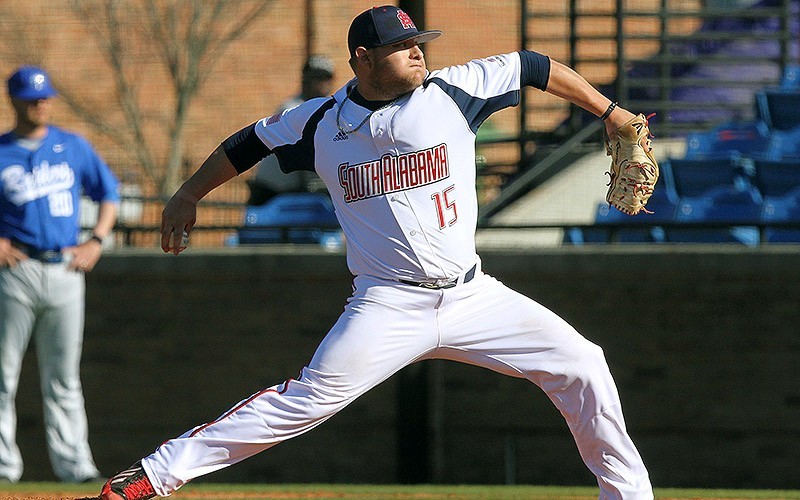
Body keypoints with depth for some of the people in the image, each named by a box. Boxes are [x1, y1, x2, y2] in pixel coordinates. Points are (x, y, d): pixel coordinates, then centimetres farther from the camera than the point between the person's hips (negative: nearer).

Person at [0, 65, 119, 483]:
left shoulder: (74, 147, 10)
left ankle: (72, 461, 3)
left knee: (64, 376, 3)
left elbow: (109, 193, 17)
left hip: (65, 272, 2)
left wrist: (96, 242, 4)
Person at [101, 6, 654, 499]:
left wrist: (610, 112, 9)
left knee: (580, 364, -3)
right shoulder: (322, 121, 0)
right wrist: (189, 194, 16)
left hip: (472, 296, 3)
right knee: (306, 400, -17)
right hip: (388, 309, -3)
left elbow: (534, 67, 7)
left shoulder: (451, 91, -2)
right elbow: (250, 143, 16)